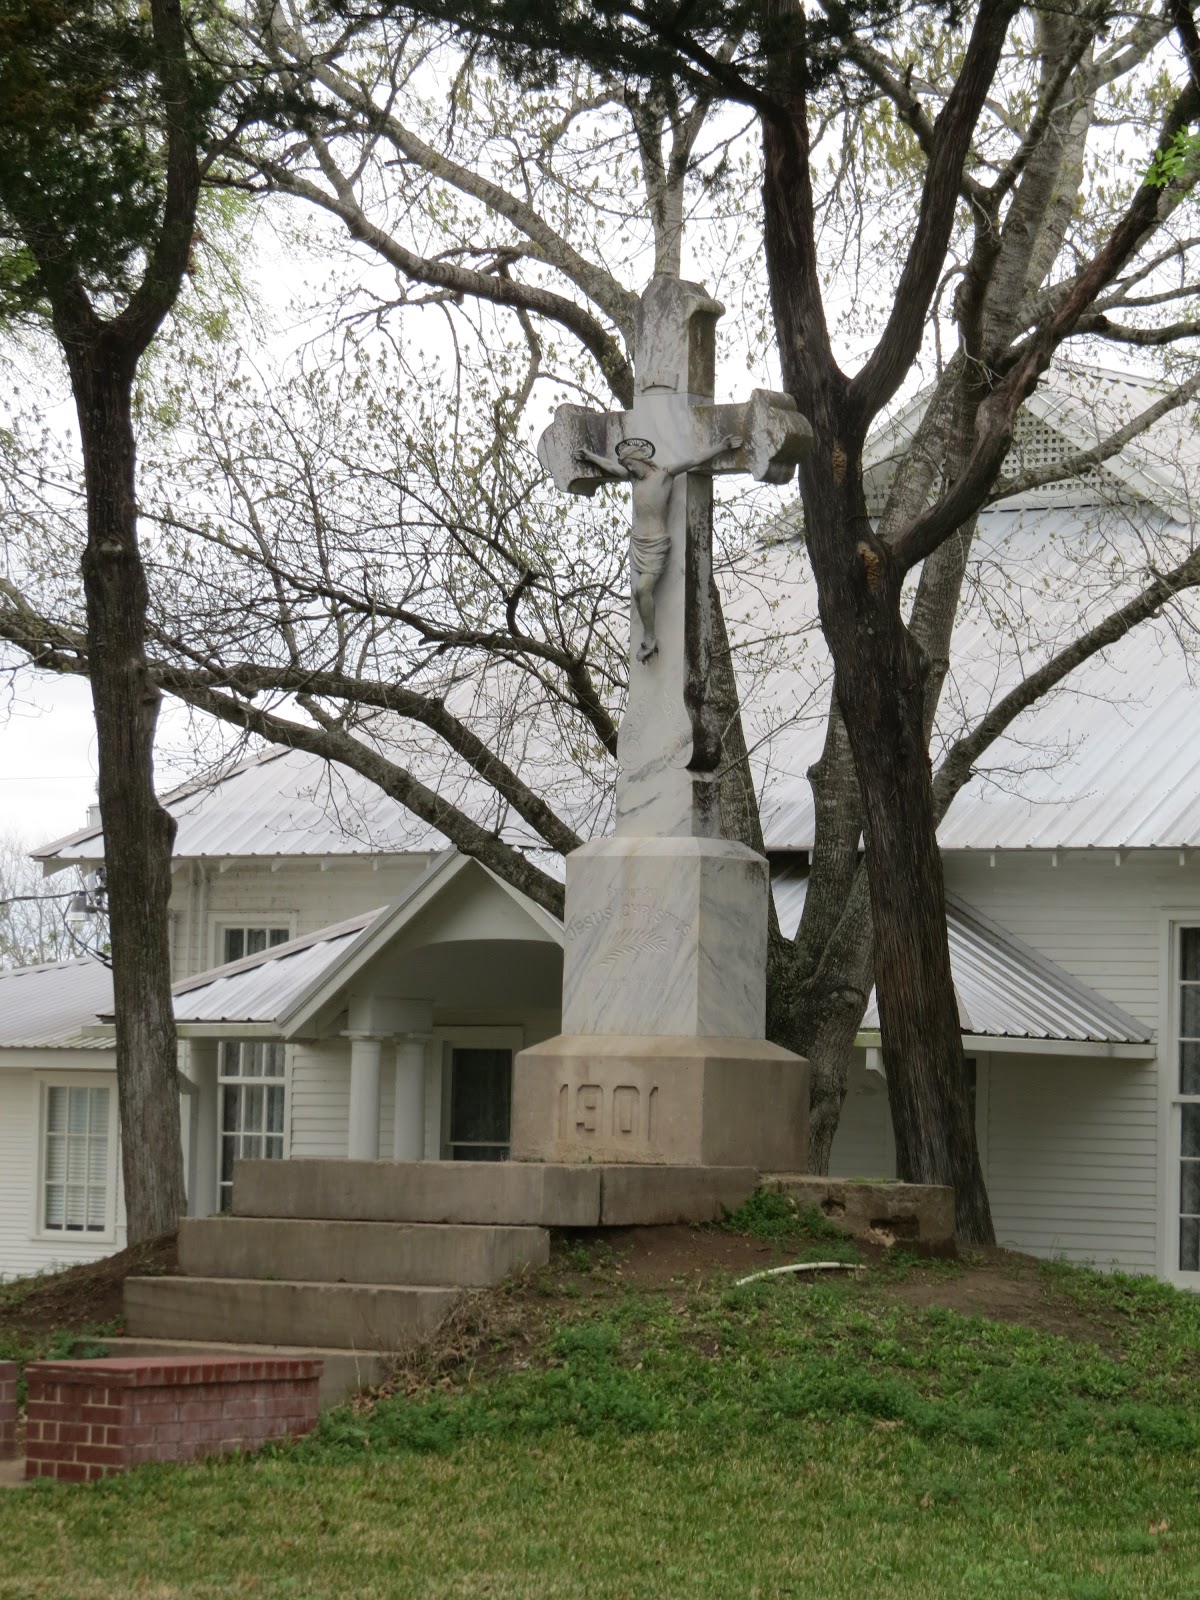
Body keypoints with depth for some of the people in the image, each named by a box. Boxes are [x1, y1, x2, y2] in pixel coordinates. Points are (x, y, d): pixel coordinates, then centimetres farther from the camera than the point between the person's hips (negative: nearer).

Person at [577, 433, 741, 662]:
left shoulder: (665, 475, -7)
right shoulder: (634, 477, 11)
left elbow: (695, 462, -11)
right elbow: (611, 465, 28)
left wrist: (722, 447, -16)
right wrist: (590, 456, 42)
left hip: (657, 544, -7)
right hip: (637, 543, 7)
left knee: (644, 588, -20)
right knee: (638, 591, -1)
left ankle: (649, 639, -14)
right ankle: (649, 639, 6)